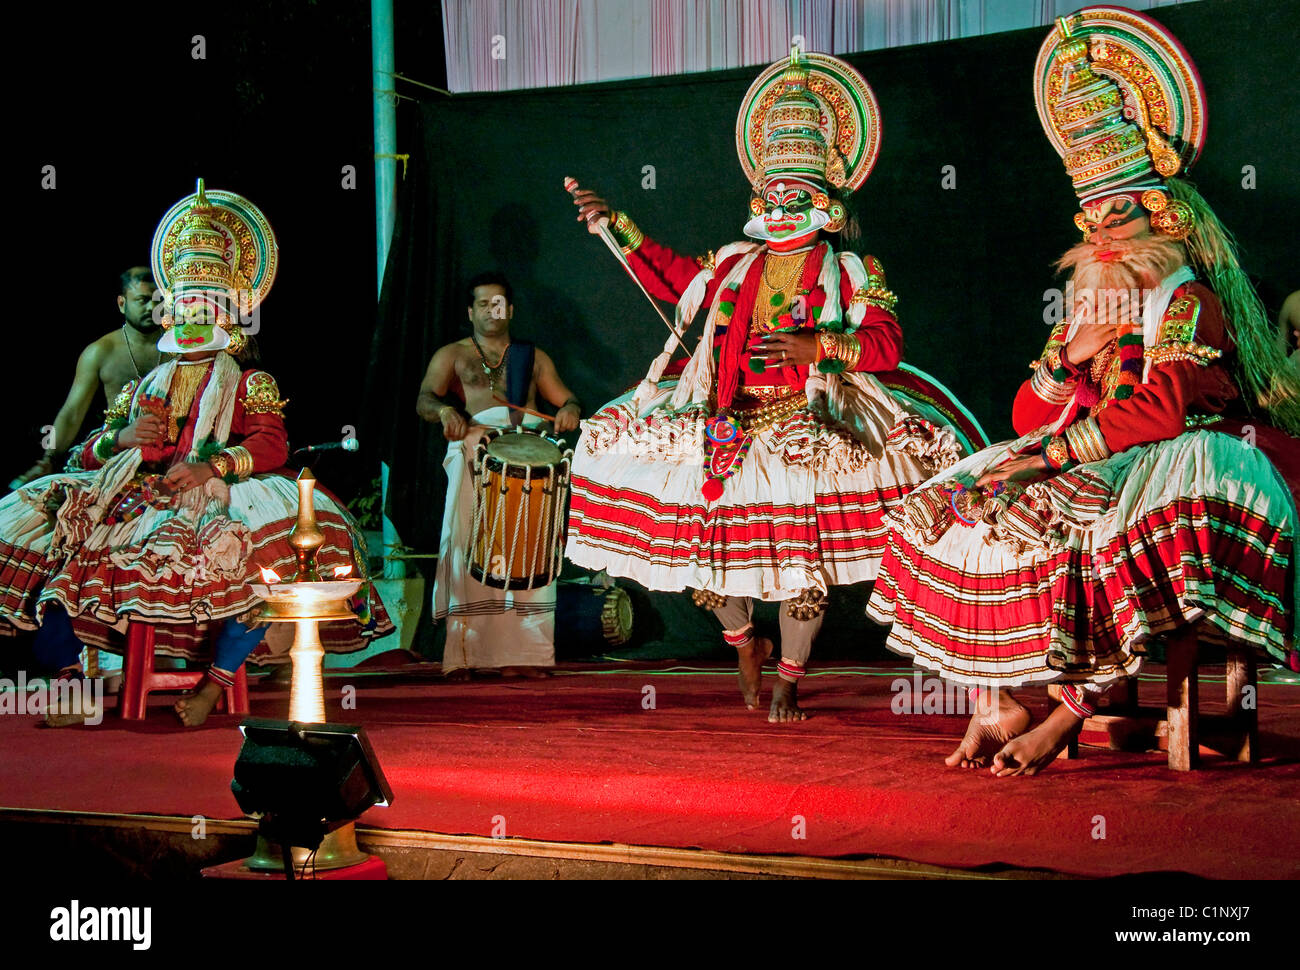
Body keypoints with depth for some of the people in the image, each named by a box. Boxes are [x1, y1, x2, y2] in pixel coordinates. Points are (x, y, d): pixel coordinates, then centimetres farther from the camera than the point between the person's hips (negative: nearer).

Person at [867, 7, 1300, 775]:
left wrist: (1054, 451, -20)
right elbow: (1029, 415, 17)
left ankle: (1071, 711, -33)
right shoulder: (1092, 305, 21)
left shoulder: (1191, 302, -2)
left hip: (1172, 463, -8)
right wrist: (1074, 354, -1)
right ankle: (997, 702, -24)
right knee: (955, 511, -11)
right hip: (1089, 470, 8)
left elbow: (1159, 409, -19)